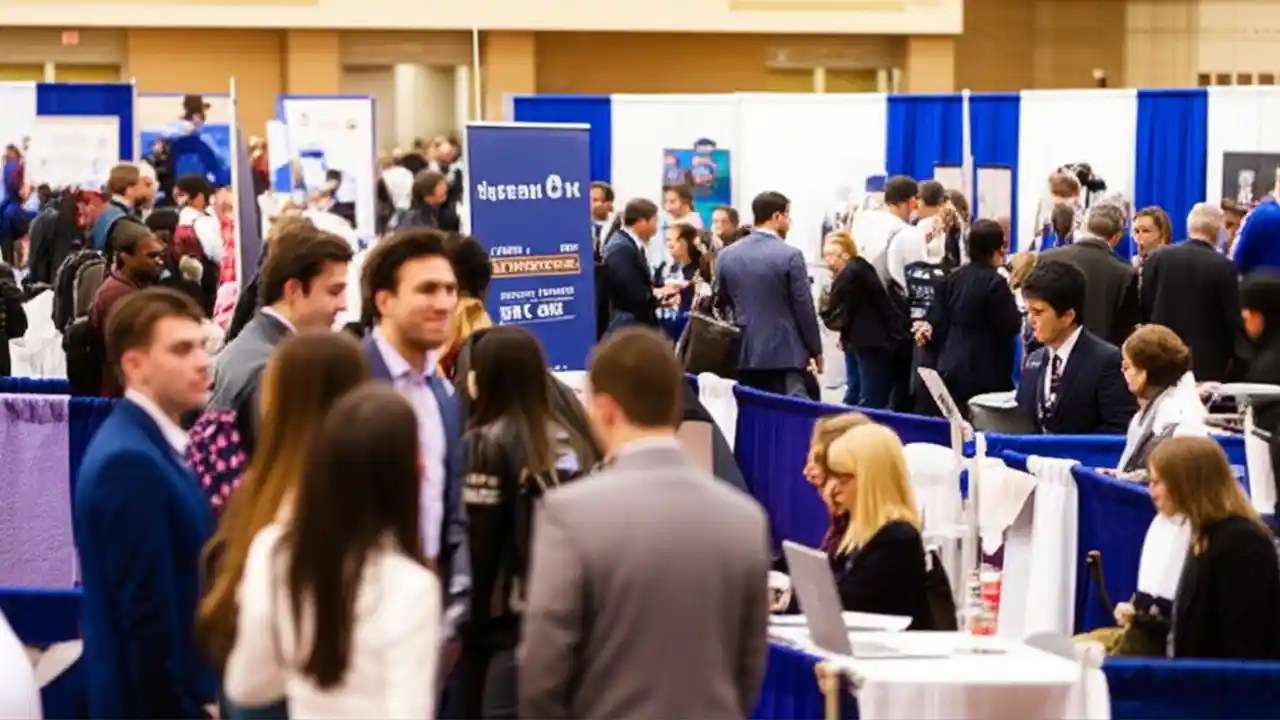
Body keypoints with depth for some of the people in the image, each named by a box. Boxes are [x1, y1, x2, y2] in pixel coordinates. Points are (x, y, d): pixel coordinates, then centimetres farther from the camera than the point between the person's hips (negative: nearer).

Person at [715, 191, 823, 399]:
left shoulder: (726, 255, 5)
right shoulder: (790, 256, -10)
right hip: (785, 354, -5)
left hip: (743, 355, 5)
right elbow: (804, 308, -6)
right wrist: (815, 350, 4)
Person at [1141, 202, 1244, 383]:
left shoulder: (1158, 258, -2)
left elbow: (1144, 308, 3)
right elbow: (1234, 319, -5)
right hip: (1208, 364, -2)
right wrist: (1234, 365, 7)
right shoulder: (1223, 267, -10)